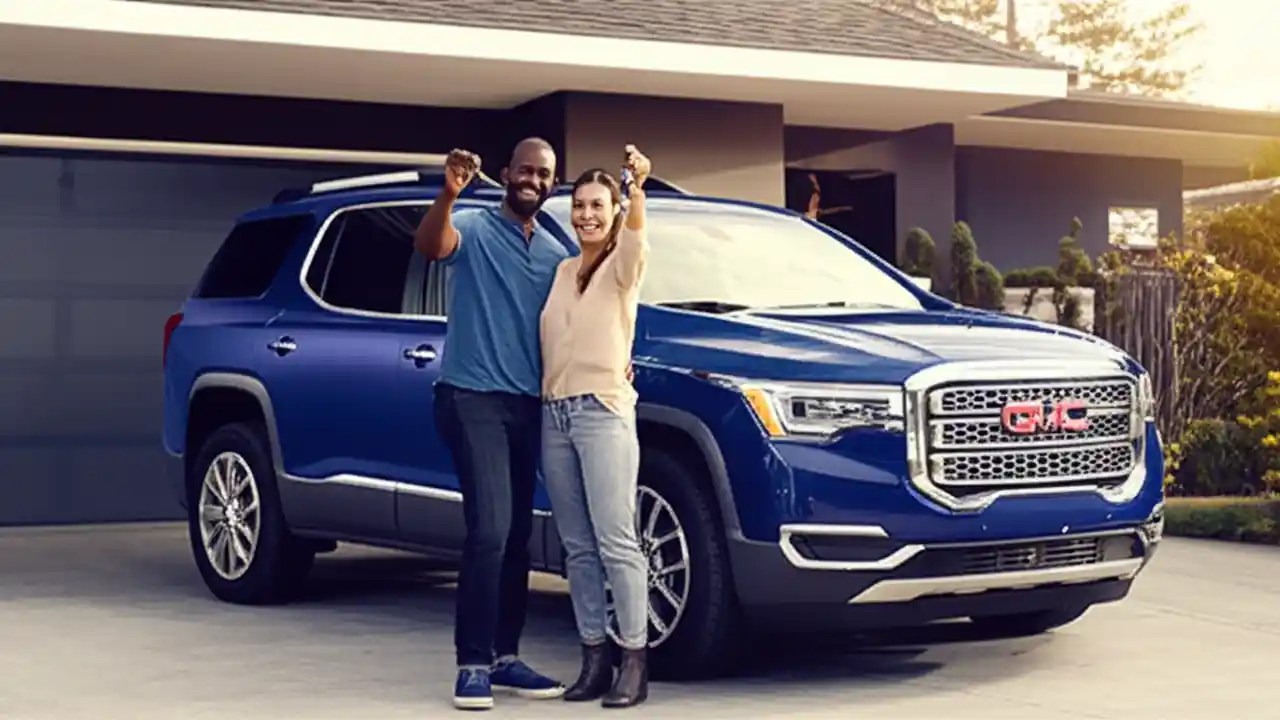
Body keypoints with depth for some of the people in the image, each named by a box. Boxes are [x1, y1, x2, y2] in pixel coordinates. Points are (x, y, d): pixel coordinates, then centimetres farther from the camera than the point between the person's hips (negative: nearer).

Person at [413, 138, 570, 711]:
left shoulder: (556, 254, 16)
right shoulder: (474, 229, -2)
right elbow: (429, 245, -24)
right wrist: (449, 194, -42)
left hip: (528, 404, 7)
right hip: (473, 398, -6)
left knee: (517, 536, 9)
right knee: (490, 529, -15)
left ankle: (504, 656, 18)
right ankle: (473, 664, -9)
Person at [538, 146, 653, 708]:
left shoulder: (622, 267, -1)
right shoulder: (562, 271, 17)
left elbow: (634, 240, -25)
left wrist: (637, 191, -42)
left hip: (603, 412, -6)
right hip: (555, 413, 6)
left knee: (615, 541, -8)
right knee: (577, 546, 7)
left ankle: (634, 662, -4)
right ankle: (594, 658, 12)